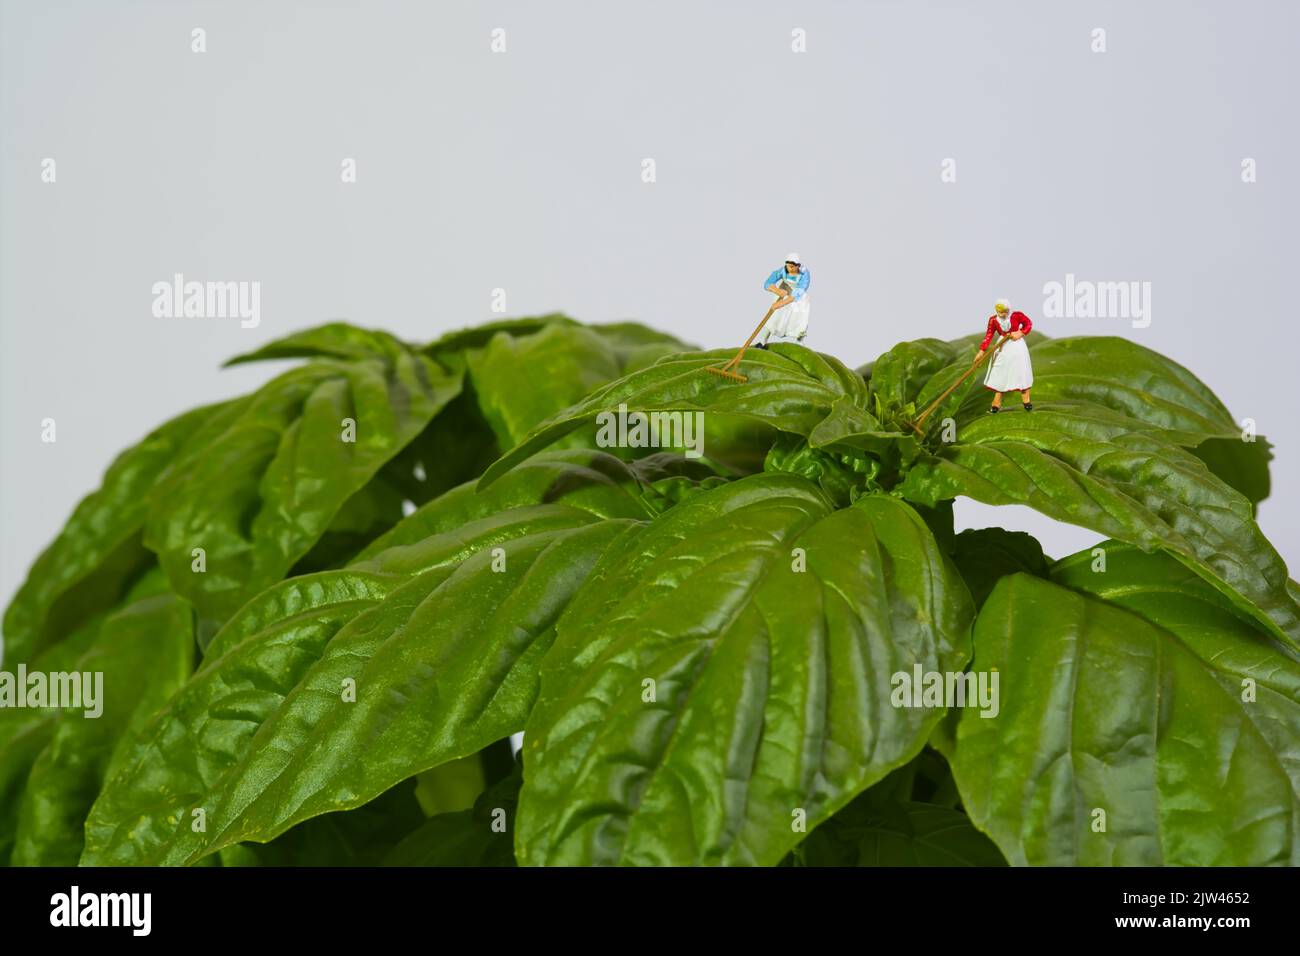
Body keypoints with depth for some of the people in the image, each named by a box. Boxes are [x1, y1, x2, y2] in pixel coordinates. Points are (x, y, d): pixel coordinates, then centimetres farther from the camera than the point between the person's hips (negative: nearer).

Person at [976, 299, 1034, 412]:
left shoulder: (1017, 316, -17)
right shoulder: (993, 320, -12)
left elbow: (1028, 324, -2)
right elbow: (989, 335, -10)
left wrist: (1020, 333, -19)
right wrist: (981, 351, -17)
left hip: (1017, 345, -1)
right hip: (1003, 347, 1)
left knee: (1022, 373, 6)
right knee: (999, 374, 2)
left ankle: (1026, 400, 21)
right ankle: (996, 403, 11)